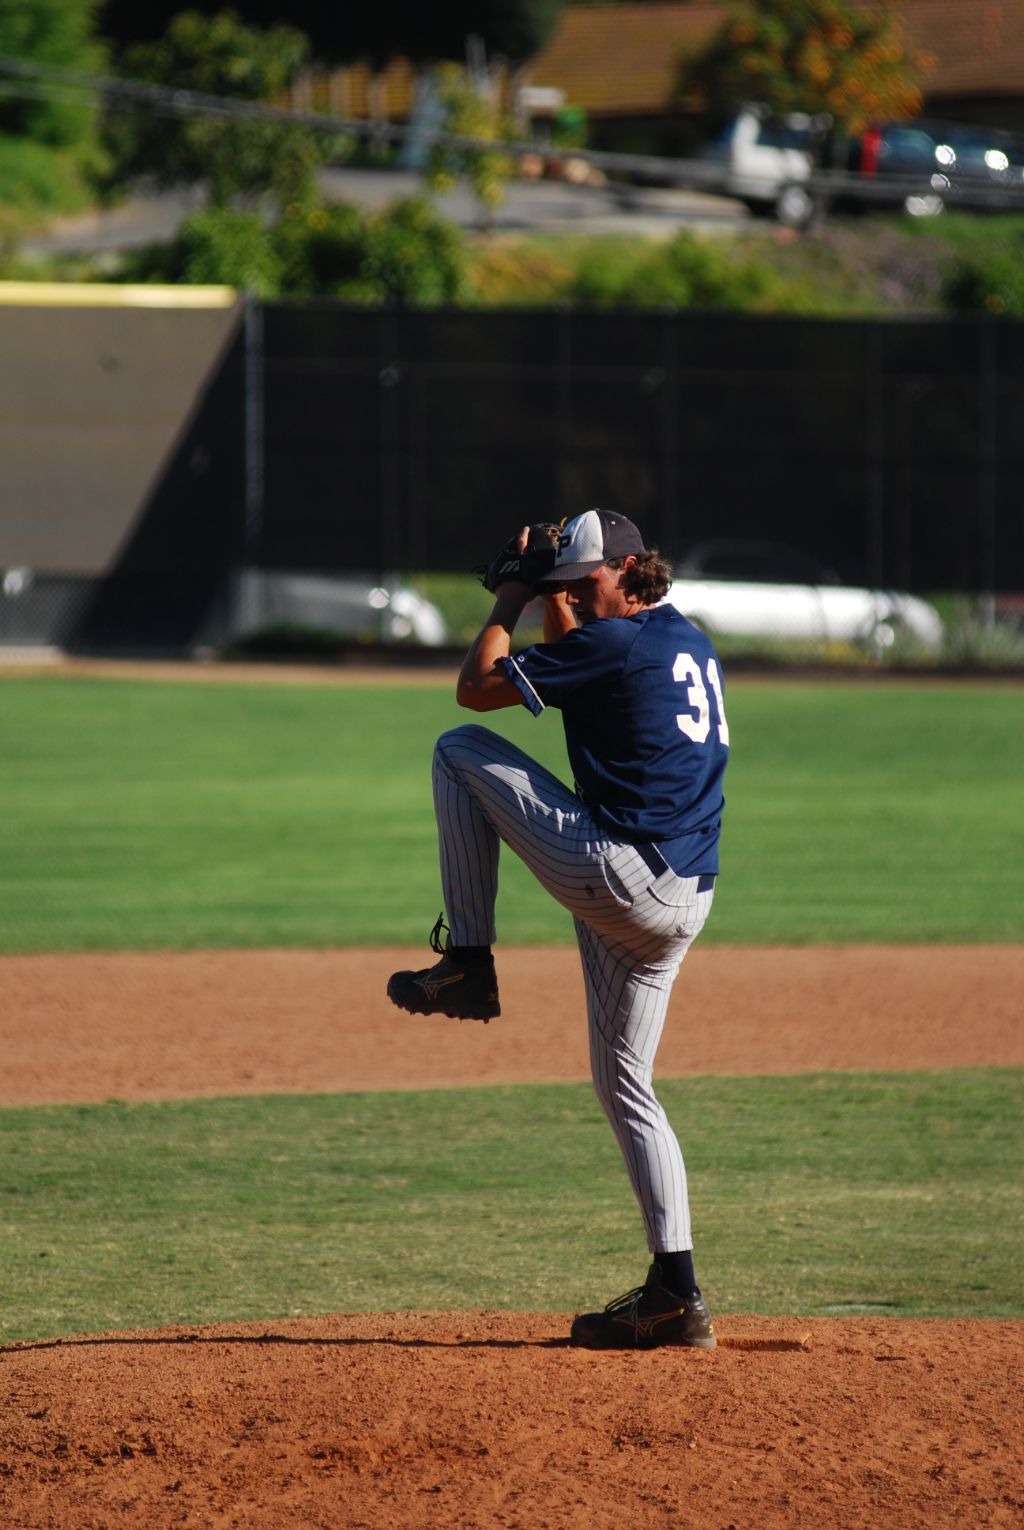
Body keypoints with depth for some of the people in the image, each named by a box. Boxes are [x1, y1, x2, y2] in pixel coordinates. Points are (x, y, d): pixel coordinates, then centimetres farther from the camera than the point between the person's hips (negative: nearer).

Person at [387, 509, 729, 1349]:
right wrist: (551, 610, 26)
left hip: (616, 869, -9)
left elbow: (476, 687, -4)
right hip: (680, 901, 9)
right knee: (624, 1084, 15)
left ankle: (468, 963, 4)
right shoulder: (690, 644, 18)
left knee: (461, 747, 4)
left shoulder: (615, 642, -9)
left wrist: (508, 605, 9)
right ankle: (676, 1295, 7)